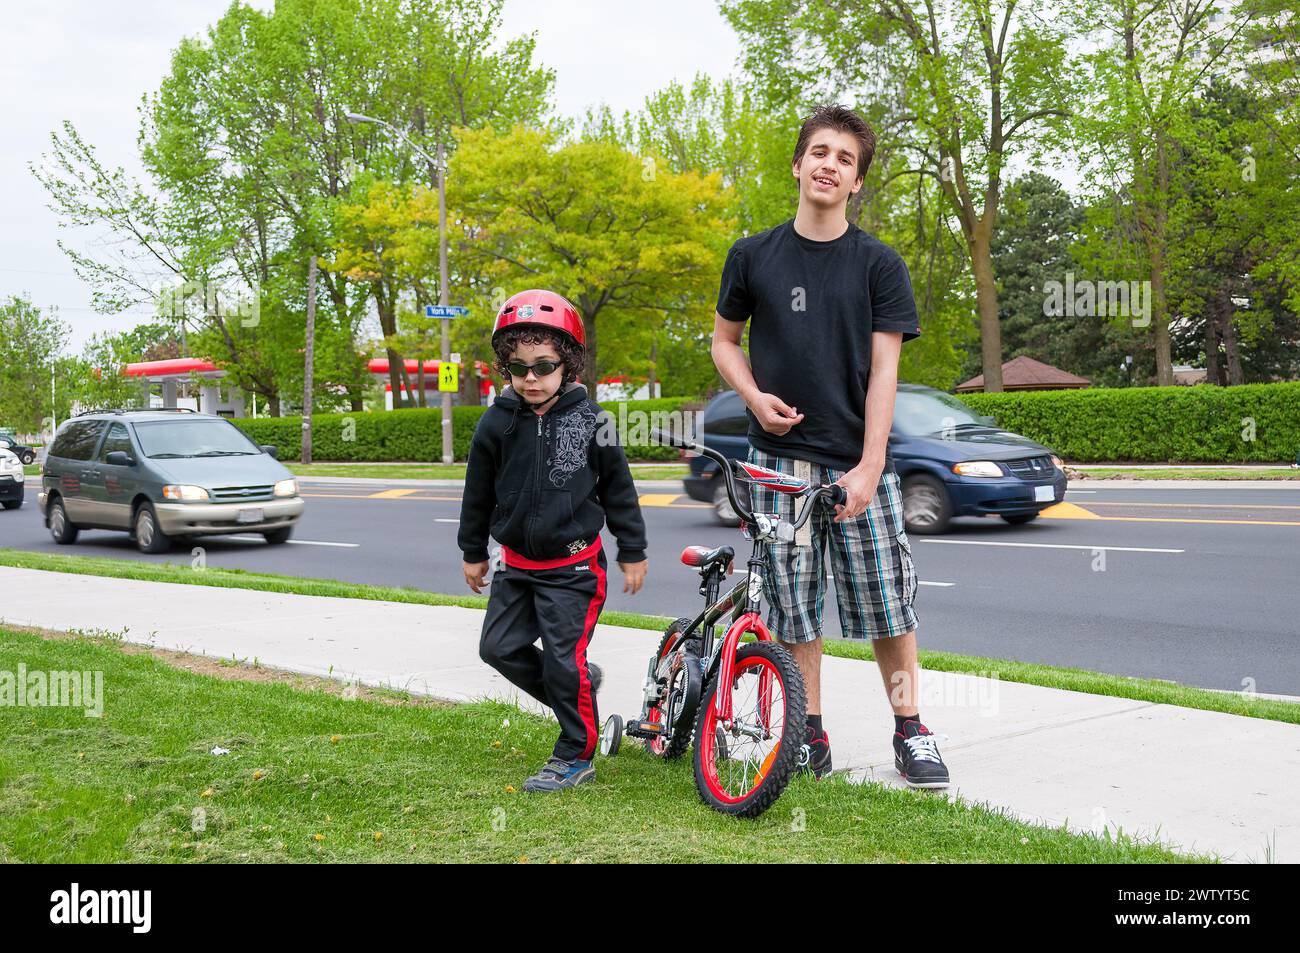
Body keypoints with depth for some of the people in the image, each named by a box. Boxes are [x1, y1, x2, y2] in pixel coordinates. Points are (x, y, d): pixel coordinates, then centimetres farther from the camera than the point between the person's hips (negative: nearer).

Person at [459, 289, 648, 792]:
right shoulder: (498, 422, -2)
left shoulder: (588, 419, -8)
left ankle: (576, 755, 12)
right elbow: (478, 491, 10)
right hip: (518, 563, 4)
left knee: (565, 660, -4)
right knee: (500, 647, 6)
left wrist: (632, 553, 3)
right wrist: (473, 552, 16)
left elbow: (618, 488, 1)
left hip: (573, 566, -4)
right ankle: (578, 686, 28)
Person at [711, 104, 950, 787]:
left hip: (858, 462, -1)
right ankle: (810, 734, 17)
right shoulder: (754, 256, 6)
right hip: (780, 456, 1)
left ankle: (910, 731, 13)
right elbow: (724, 339, 16)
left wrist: (869, 466, -11)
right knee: (794, 603, 4)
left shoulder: (879, 264, 2)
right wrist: (754, 396, -4)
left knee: (887, 600, -1)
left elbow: (883, 371, -3)